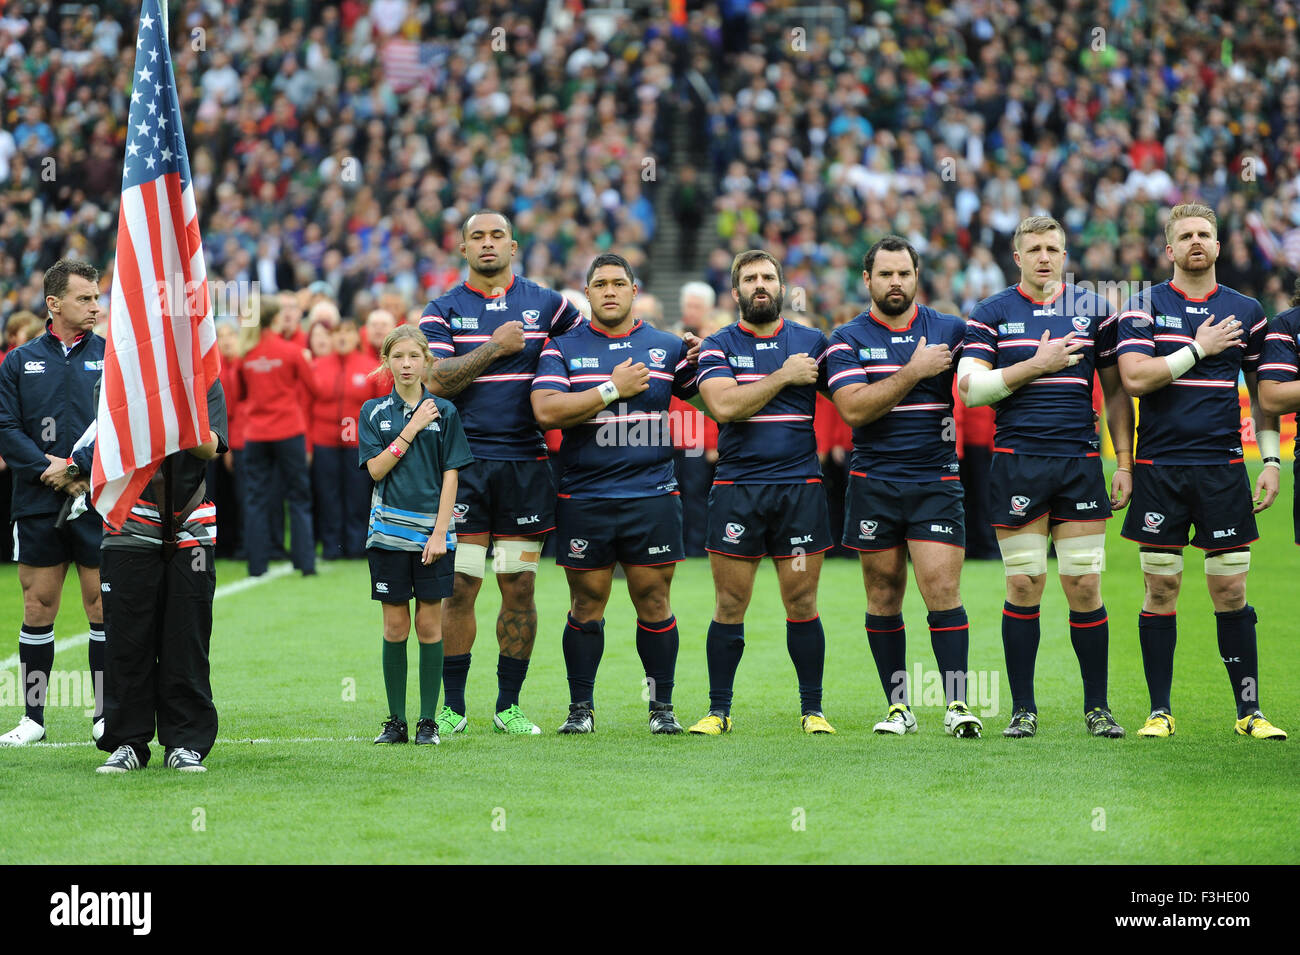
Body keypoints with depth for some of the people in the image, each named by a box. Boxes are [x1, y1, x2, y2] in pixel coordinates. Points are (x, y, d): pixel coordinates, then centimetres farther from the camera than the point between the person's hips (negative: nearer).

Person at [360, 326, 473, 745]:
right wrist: (412, 429, -10)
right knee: (395, 627, 3)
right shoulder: (373, 412, 6)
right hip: (388, 531, 1)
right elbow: (376, 469, -4)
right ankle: (396, 721, 9)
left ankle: (429, 721, 5)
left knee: (429, 624, 0)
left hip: (432, 531, -1)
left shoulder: (444, 412, 3)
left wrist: (439, 532, -8)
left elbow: (450, 476, 0)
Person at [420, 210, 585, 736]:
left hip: (525, 464, 2)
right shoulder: (443, 310, 5)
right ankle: (452, 706, 6)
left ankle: (508, 706, 11)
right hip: (464, 461, -2)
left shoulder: (546, 304, 10)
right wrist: (495, 347, -11)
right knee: (459, 587, -3)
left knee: (519, 587, 2)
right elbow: (436, 379, -8)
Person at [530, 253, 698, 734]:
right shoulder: (563, 348, 4)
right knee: (586, 607, 4)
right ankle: (580, 708, 14)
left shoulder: (667, 347, 9)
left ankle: (662, 707, 10)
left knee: (653, 601, 1)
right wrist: (613, 390, -12)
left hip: (652, 495, 1)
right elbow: (546, 410, -11)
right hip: (583, 499, -1)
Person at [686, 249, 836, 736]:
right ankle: (718, 710, 8)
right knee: (729, 607, 0)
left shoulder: (812, 342, 10)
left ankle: (812, 709, 9)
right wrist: (784, 376, -8)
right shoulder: (718, 346, 5)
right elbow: (724, 404, -11)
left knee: (801, 603, 1)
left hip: (800, 486, 1)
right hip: (736, 490, -1)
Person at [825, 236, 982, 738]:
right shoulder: (848, 339, 2)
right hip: (872, 484, 1)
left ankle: (957, 702, -7)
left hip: (936, 483, -1)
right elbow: (854, 408, -12)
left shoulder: (951, 330, 6)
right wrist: (914, 371, -14)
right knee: (883, 597, 5)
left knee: (942, 590, -10)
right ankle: (898, 706, 14)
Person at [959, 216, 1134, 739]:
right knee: (1024, 586, -2)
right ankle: (1023, 709, 7)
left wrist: (1125, 463, 7)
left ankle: (1097, 706, 7)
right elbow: (969, 387, -4)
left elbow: (1117, 391, 13)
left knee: (1084, 586, -1)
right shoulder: (991, 314, 5)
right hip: (1017, 461, -1)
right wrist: (1037, 365, -9)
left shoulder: (1093, 310, 9)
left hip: (1081, 461, 1)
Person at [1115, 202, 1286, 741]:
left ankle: (1249, 711, 6)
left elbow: (1263, 393, 15)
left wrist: (1271, 459, 7)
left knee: (1230, 591, 0)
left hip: (1222, 468, 1)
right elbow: (1134, 377, -10)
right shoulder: (1144, 307, 3)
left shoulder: (1245, 311, 10)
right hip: (1159, 468, -1)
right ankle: (1160, 711, 9)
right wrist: (1198, 350, -9)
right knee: (1160, 589, 1)